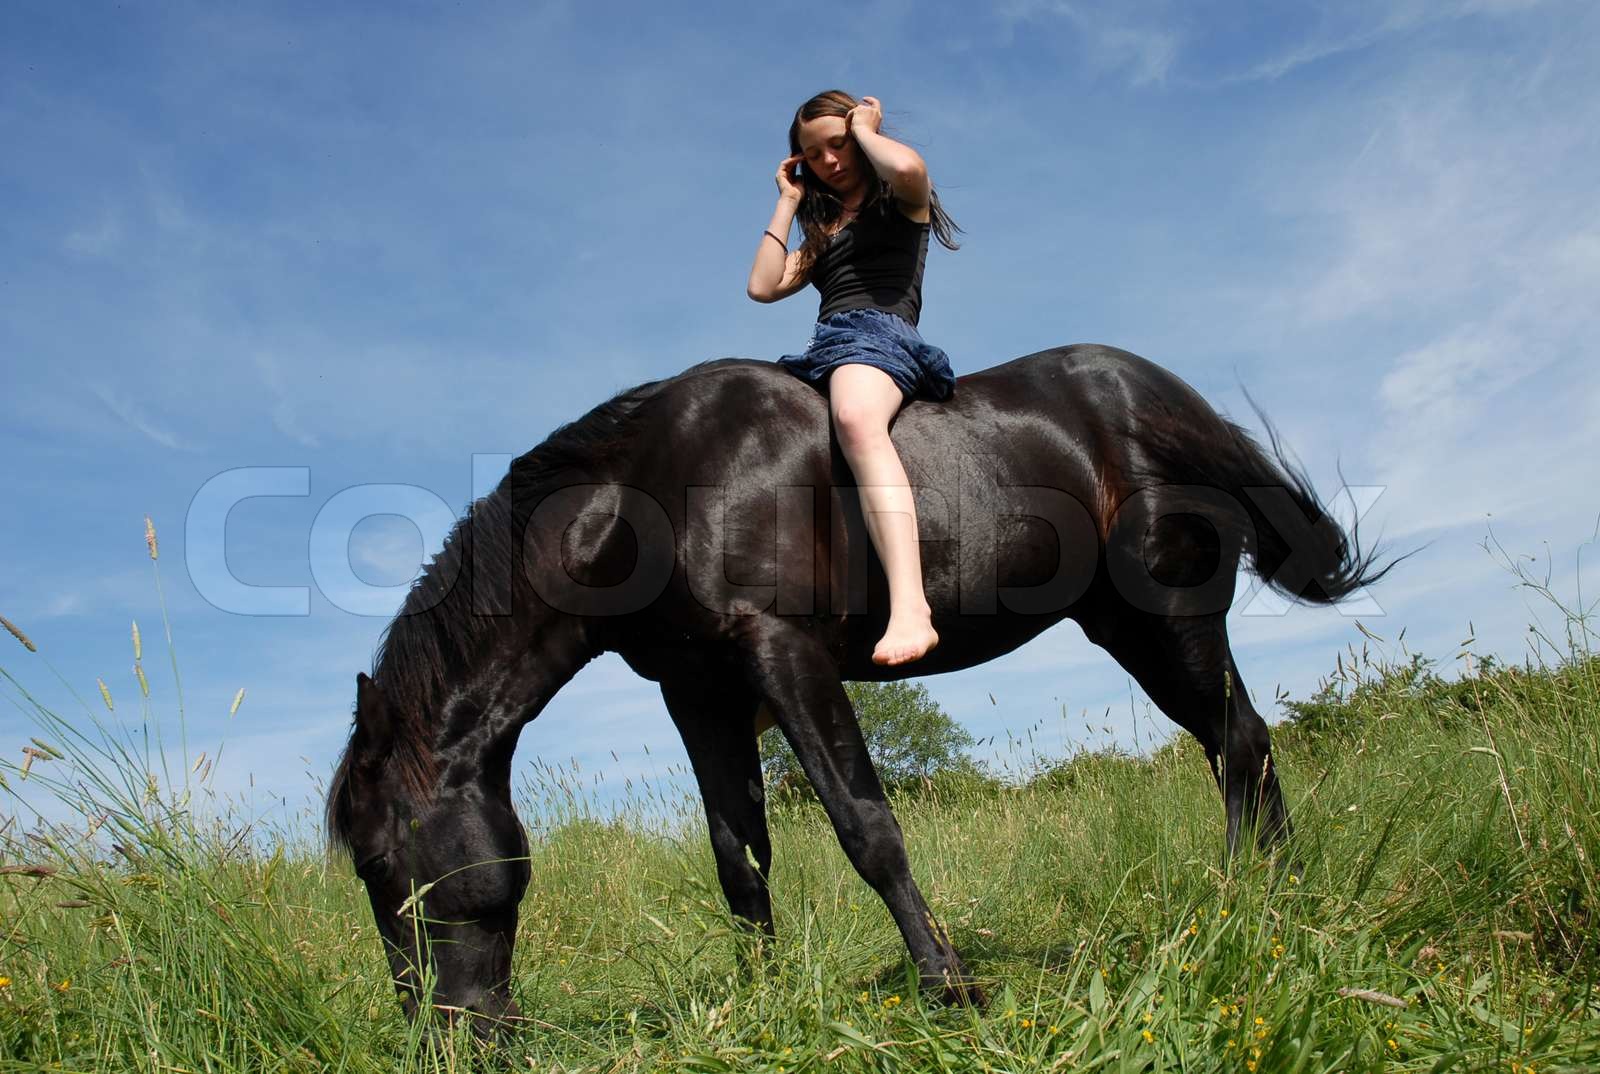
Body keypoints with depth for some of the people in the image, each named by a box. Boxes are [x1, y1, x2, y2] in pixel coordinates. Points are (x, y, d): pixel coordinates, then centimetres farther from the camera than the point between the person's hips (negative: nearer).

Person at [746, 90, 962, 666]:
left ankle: (910, 607, -60)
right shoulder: (822, 230, 32)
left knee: (856, 420, -41)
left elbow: (908, 167, -13)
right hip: (821, 353, 9)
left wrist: (865, 127, 7)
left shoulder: (901, 200, 14)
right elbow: (762, 286, 18)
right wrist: (788, 200, 24)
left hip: (879, 331, -8)